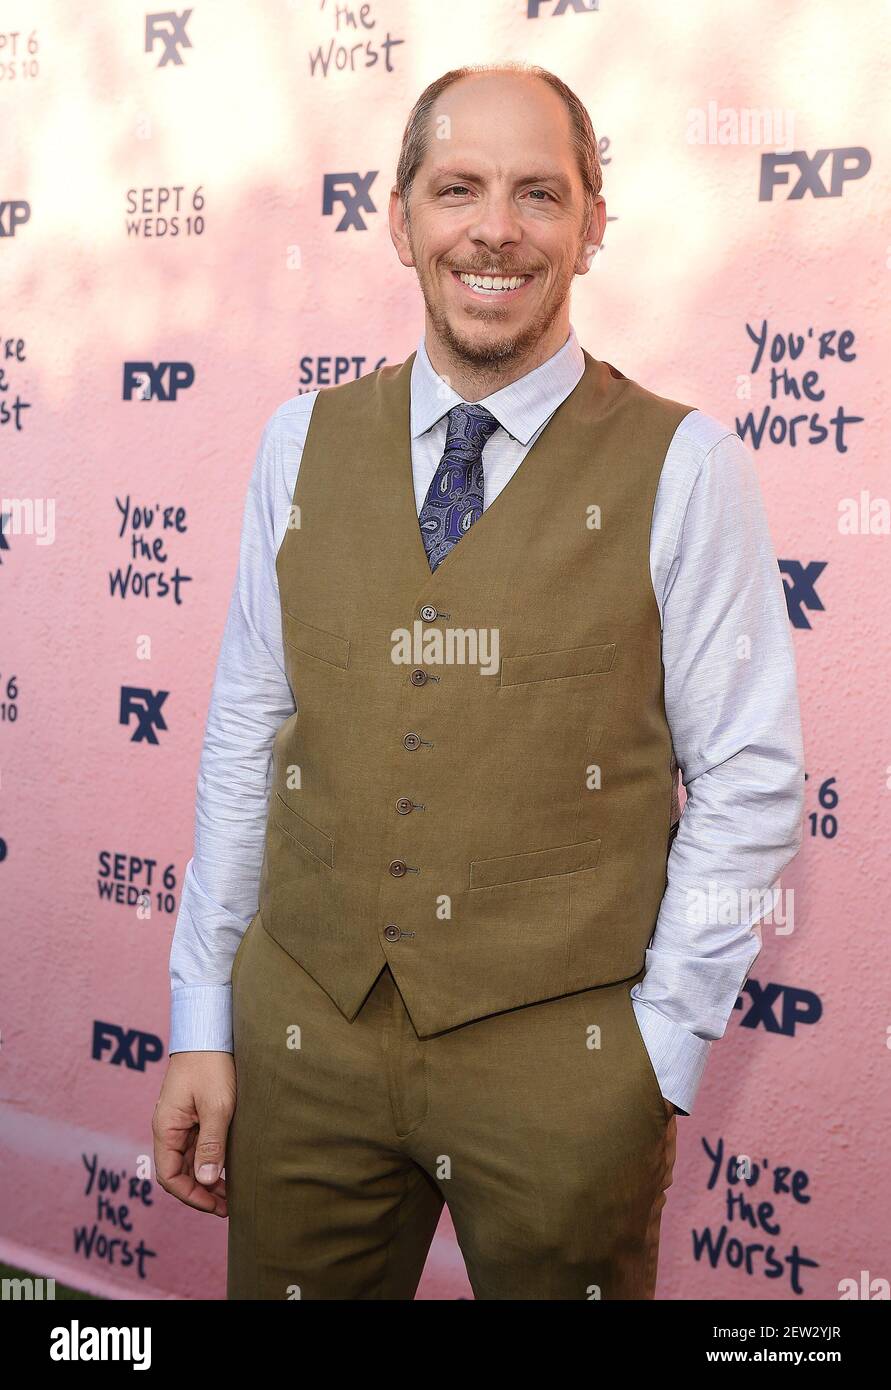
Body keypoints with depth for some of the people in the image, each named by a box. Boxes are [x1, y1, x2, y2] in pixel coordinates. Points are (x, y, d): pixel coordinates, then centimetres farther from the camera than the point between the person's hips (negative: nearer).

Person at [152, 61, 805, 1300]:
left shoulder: (682, 466, -7)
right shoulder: (301, 444, 3)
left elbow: (750, 782, -5)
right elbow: (244, 738, 5)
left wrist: (662, 1054, -6)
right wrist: (202, 1021, 5)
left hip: (563, 1058, -2)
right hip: (306, 1036, 3)